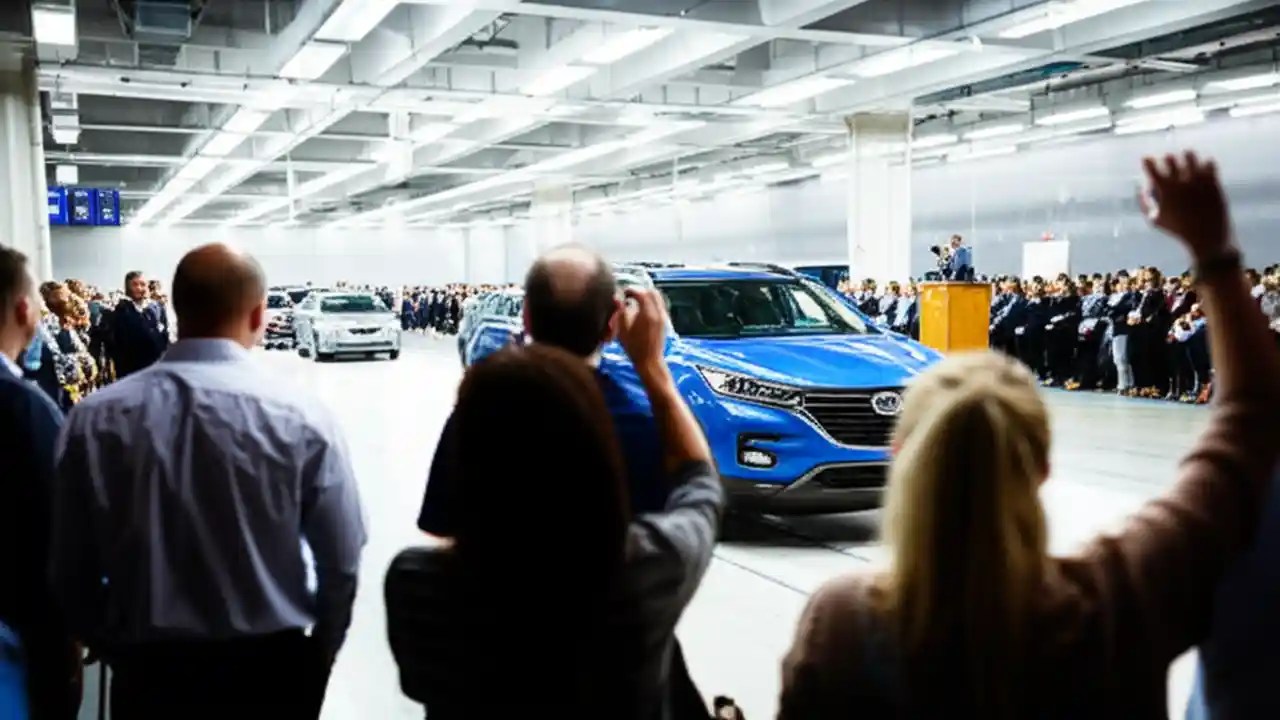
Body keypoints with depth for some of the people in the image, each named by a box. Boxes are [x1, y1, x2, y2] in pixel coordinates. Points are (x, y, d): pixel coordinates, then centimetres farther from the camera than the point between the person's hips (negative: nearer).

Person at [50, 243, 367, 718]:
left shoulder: (94, 420, -9)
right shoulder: (300, 417, -15)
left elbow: (70, 572, -4)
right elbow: (342, 565, -11)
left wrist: (119, 653, 14)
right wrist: (316, 660, 6)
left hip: (147, 672, 1)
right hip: (271, 668, -1)